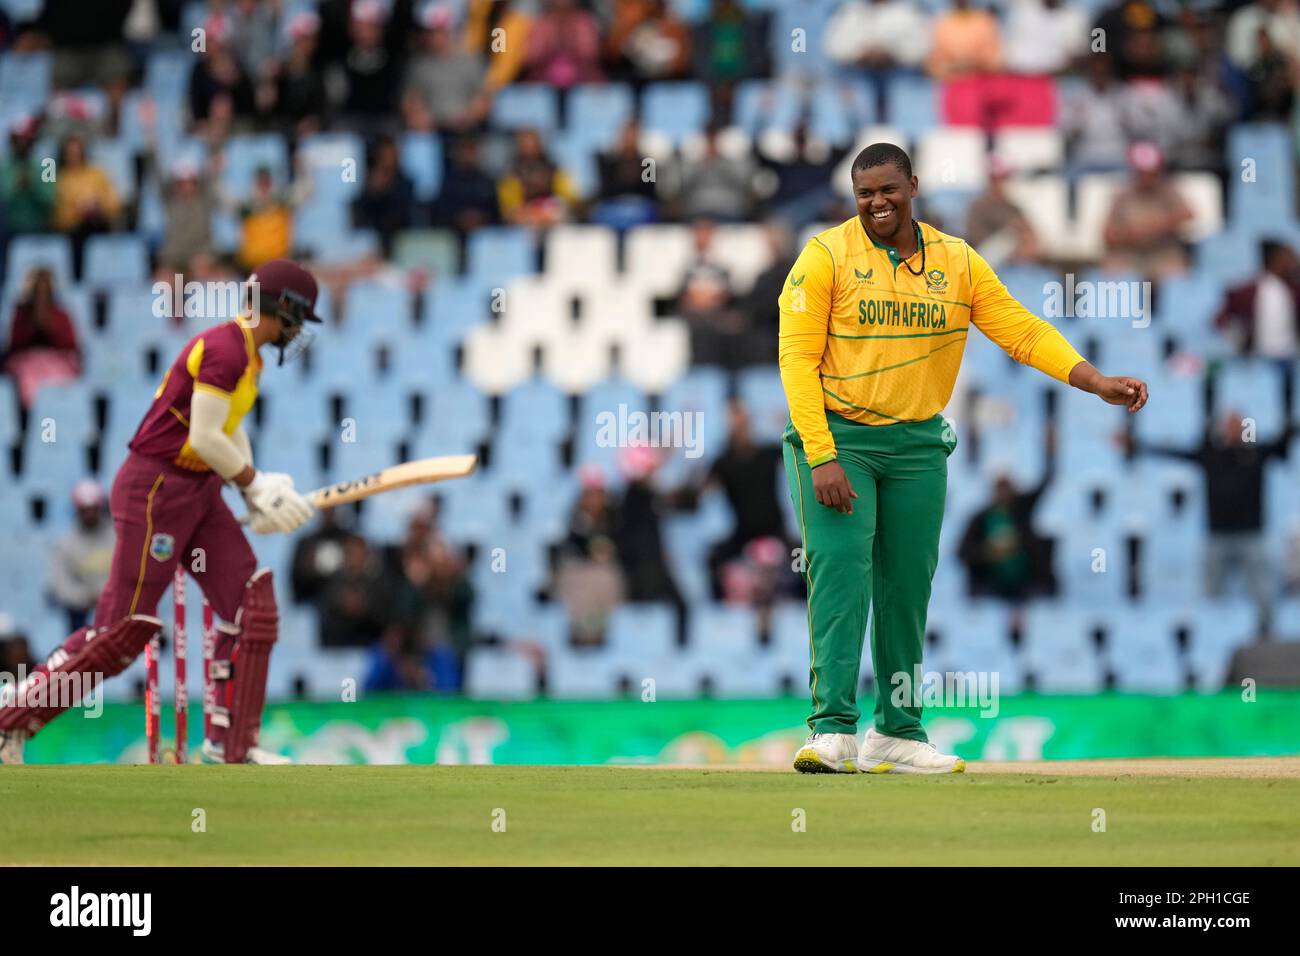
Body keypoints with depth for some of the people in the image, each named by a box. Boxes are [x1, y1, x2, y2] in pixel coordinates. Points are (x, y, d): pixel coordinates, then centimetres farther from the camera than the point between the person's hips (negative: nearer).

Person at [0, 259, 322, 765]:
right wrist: (254, 485, -11)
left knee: (251, 604, 3)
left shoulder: (245, 352, 13)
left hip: (199, 491, 10)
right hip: (154, 490, -10)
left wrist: (257, 488, 7)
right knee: (125, 626, -7)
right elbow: (205, 437, -23)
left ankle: (230, 744, 7)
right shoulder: (225, 350, -19)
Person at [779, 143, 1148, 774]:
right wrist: (822, 457, -19)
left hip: (917, 443, 4)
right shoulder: (826, 257, -6)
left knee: (908, 585, 7)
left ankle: (897, 734, 16)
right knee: (840, 574, -15)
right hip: (836, 438, -4)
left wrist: (1097, 383, -11)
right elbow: (797, 359, -10)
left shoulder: (958, 263, 6)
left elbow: (1021, 330, 2)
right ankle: (832, 731, -19)